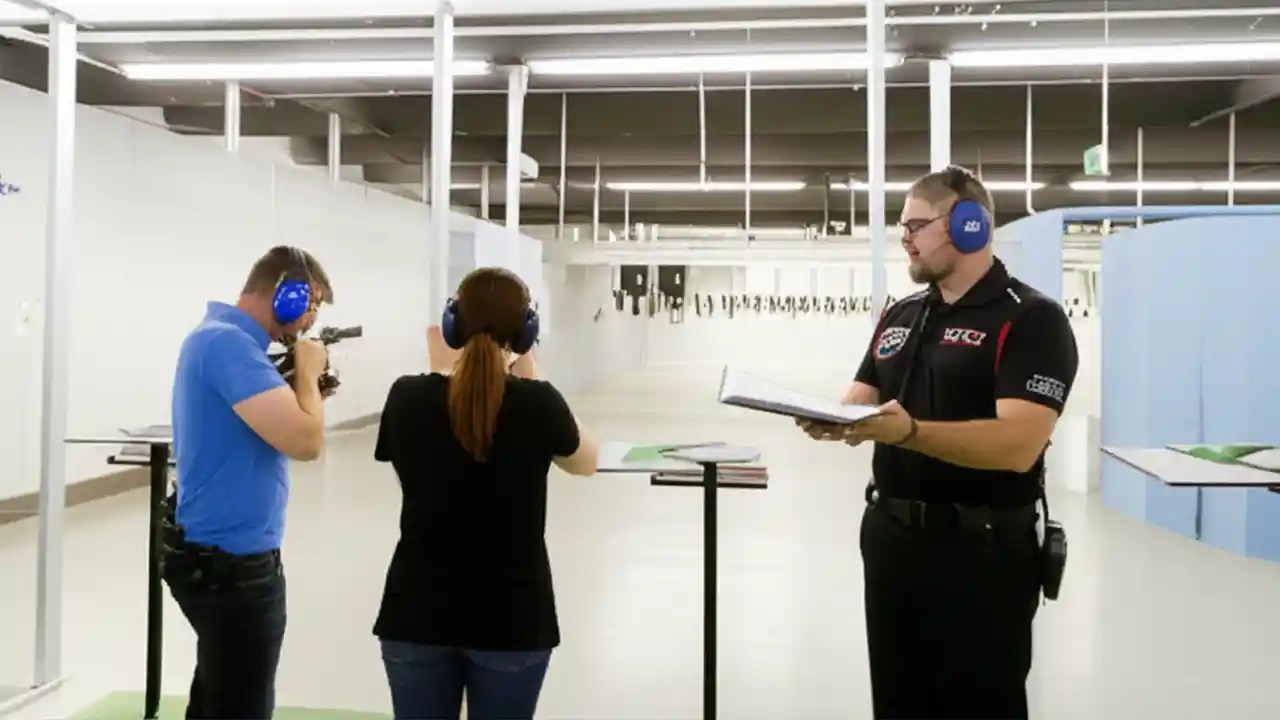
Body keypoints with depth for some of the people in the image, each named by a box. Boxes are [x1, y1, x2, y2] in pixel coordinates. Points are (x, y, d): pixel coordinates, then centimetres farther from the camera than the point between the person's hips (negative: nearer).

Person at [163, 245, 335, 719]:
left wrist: (301, 380, 1)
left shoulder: (225, 339, 9)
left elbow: (269, 426, 13)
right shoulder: (227, 343, -22)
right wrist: (307, 373, -12)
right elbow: (305, 441, -29)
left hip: (218, 556, 10)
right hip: (232, 565, -10)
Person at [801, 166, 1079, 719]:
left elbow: (1017, 445, -23)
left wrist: (909, 432, -35)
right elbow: (858, 408, 9)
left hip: (981, 551, -7)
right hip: (889, 537, 7)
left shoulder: (1031, 318, -11)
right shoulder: (899, 316, 11)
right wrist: (827, 420, -14)